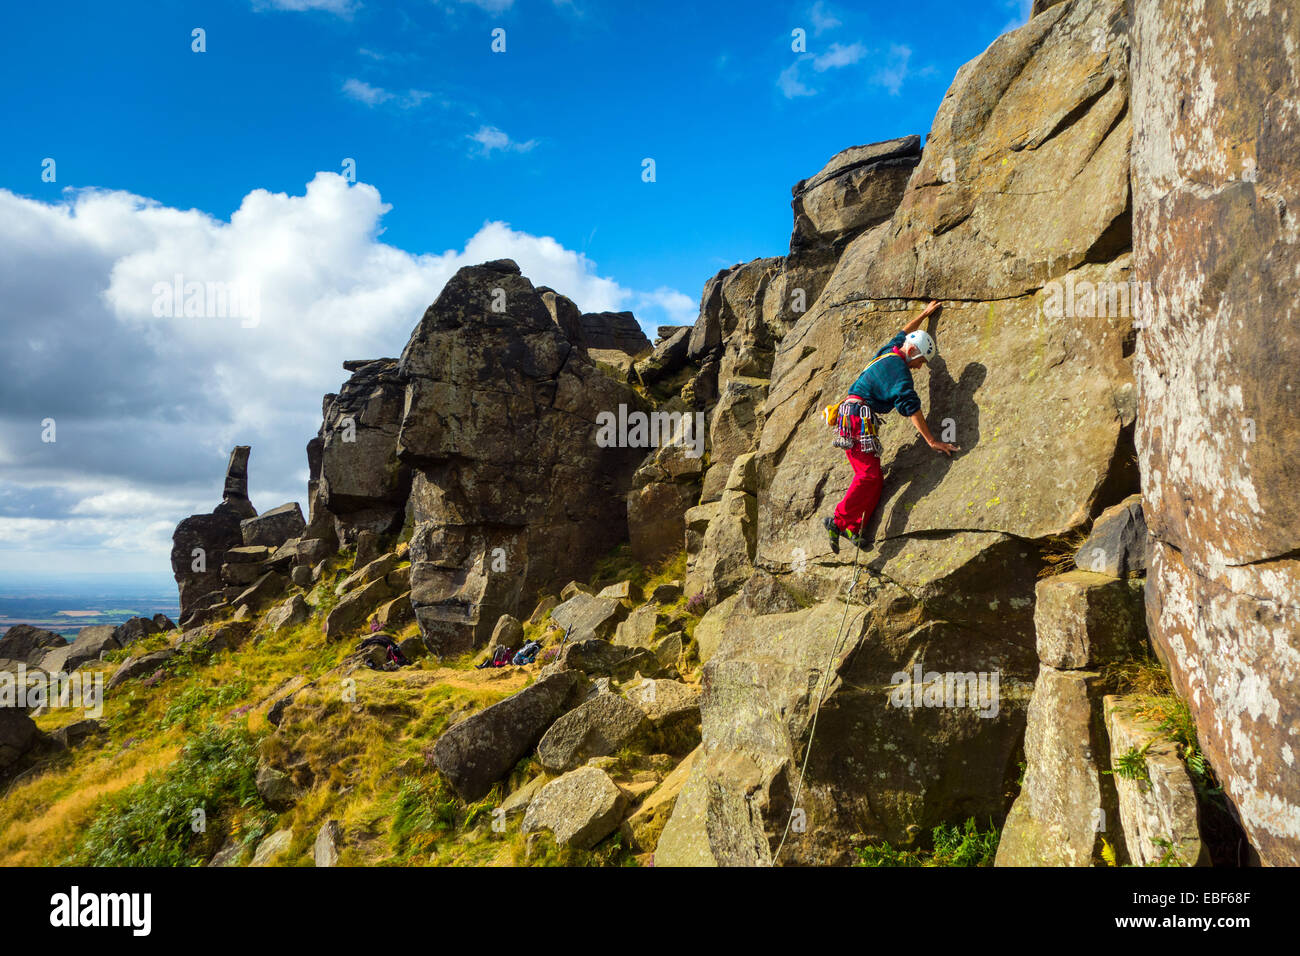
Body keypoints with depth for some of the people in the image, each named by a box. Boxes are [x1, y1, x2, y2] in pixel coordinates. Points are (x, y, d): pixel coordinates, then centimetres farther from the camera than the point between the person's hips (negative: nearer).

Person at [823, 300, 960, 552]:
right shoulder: (898, 368, -9)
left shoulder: (888, 352, 19)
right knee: (869, 475, -19)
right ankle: (840, 520, -26)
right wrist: (931, 441, -15)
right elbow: (911, 408, -16)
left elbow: (903, 332, 43)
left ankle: (853, 529, -6)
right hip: (859, 417, -10)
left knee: (874, 478, 3)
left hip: (850, 416, 10)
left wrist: (925, 314, 56)